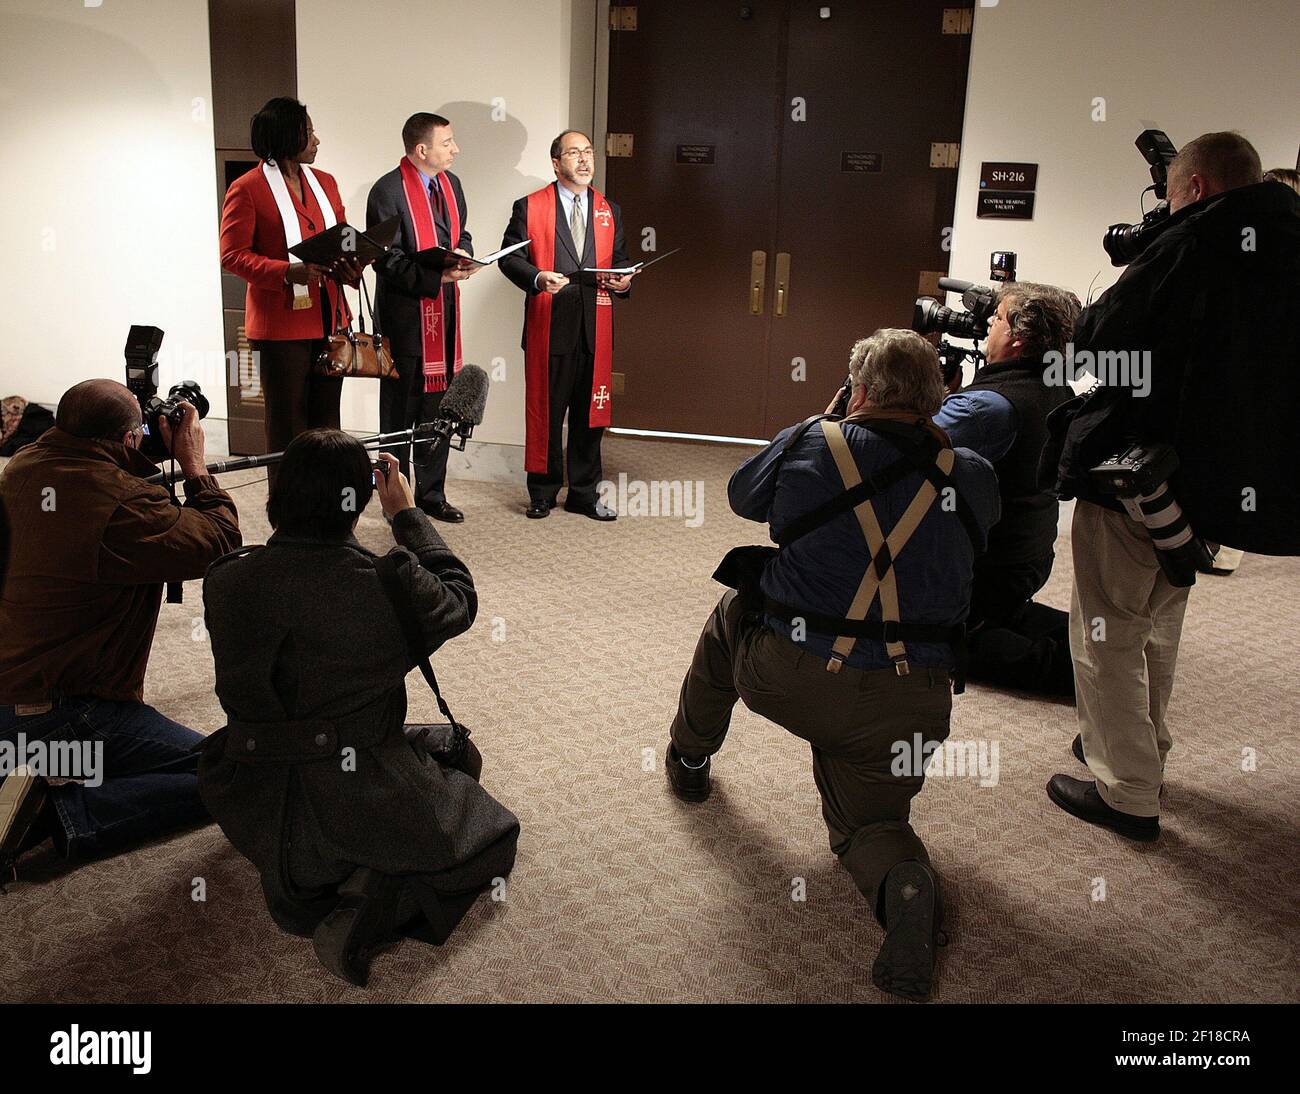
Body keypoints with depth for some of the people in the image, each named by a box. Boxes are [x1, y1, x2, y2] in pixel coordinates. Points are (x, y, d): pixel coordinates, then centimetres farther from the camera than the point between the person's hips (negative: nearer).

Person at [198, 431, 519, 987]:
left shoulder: (225, 580, -11)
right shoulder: (387, 583, -22)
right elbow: (458, 598, 0)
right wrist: (407, 513, 9)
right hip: (356, 805, -7)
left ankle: (299, 875, 14)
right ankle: (371, 903, -3)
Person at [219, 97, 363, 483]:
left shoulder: (325, 183, 13)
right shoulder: (247, 188, -7)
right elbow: (232, 254, -9)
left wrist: (349, 266, -5)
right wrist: (287, 272, -24)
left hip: (329, 319, 6)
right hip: (282, 323, -6)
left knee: (326, 420, 11)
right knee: (287, 423, 2)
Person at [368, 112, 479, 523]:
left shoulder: (451, 184, 10)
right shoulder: (388, 191, -13)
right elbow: (388, 261, -15)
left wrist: (463, 254, -3)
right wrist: (438, 275, -26)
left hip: (444, 312, 7)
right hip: (405, 315, -7)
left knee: (437, 410, 13)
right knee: (400, 412, 4)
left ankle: (432, 493, 24)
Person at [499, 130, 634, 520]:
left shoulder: (609, 211, 16)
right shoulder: (529, 207, 3)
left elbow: (618, 260, 19)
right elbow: (510, 257, 1)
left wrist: (623, 280, -3)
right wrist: (537, 278, -17)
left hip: (595, 326, 4)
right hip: (548, 323, -3)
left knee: (590, 413, 7)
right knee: (545, 411, 2)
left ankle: (584, 494, 18)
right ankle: (543, 493, 16)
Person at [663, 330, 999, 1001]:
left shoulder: (809, 444, -6)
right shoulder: (972, 478, -1)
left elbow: (743, 496, 14)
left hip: (782, 681, -1)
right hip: (900, 708, 1)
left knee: (731, 613, 32)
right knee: (868, 821, 25)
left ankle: (689, 758, 50)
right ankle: (904, 884, -12)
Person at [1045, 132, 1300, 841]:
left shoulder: (1190, 247, -16)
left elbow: (1094, 344, -13)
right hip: (1221, 483, 8)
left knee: (1107, 630, 3)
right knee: (1157, 622, 25)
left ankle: (1126, 795, 9)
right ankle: (1143, 751, 39)